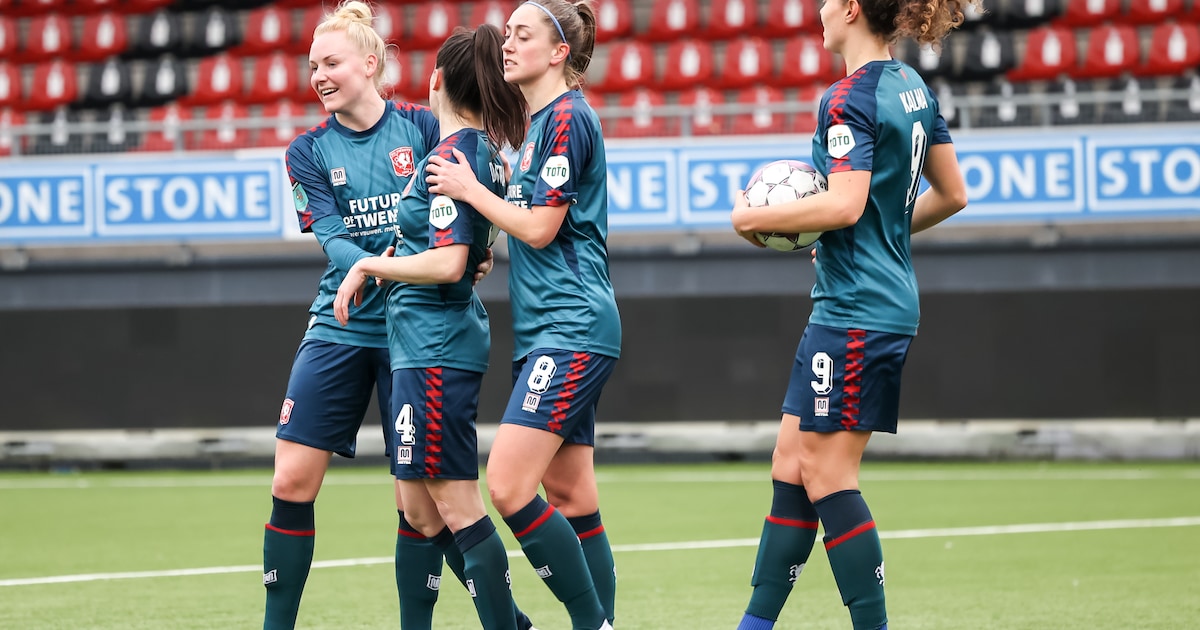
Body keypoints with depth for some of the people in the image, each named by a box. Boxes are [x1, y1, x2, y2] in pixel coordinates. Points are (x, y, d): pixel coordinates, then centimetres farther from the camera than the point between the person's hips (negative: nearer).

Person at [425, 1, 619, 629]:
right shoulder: (539, 123, 18)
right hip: (544, 334, 10)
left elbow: (539, 227, -14)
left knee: (508, 486, -17)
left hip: (571, 330, -10)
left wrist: (470, 189, -5)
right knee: (571, 500, 8)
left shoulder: (567, 118, -11)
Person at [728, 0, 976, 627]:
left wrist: (752, 218, -14)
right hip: (888, 300, 10)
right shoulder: (913, 88, 13)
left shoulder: (849, 99, -15)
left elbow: (844, 204, -26)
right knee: (790, 469, 11)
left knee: (827, 479, -4)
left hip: (854, 312, -10)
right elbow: (951, 194, 19)